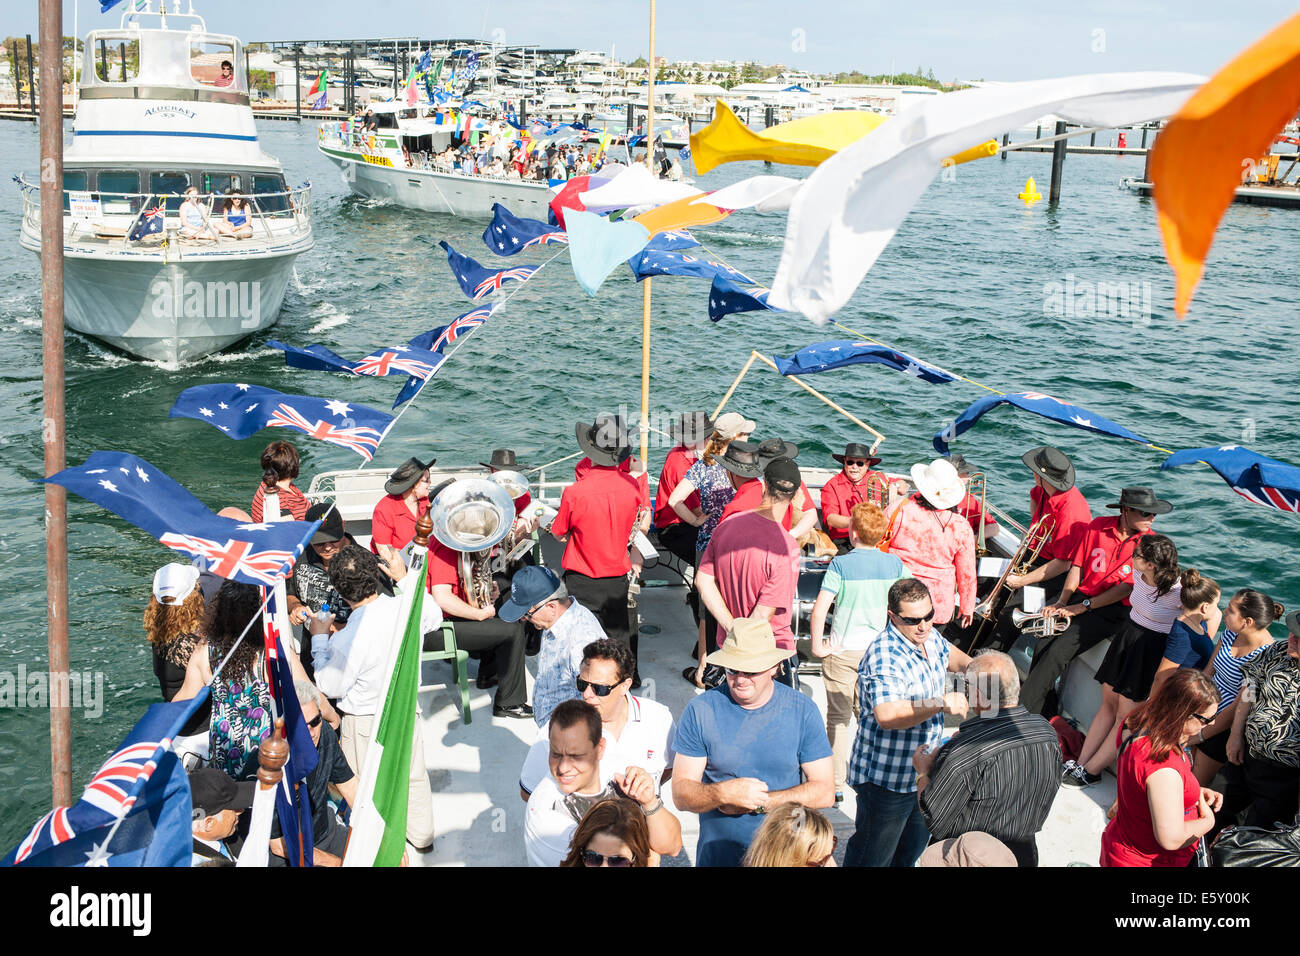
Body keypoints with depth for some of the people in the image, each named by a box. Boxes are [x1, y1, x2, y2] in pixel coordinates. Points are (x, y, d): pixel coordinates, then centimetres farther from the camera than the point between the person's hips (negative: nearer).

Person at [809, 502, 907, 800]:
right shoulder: (894, 564, -2)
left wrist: (817, 646, -7)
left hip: (842, 650, -3)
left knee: (838, 717, 8)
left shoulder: (840, 564, -13)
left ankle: (836, 784, 11)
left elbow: (819, 610, -18)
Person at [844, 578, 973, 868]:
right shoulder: (885, 656, -29)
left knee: (914, 848, 25)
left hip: (922, 772, 9)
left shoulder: (929, 636, 1)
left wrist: (970, 666, 5)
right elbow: (887, 715, -42)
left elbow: (947, 654, 26)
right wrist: (941, 703, -51)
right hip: (885, 776, -9)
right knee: (873, 857, 4)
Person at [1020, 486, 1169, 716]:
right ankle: (1045, 718, -4)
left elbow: (1128, 587, -11)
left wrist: (1083, 607, -15)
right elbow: (1077, 567, 6)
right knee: (1044, 643, -16)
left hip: (1113, 610, -4)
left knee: (1059, 651, -22)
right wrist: (1061, 602, -6)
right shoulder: (1098, 526, 2)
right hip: (1082, 594, 4)